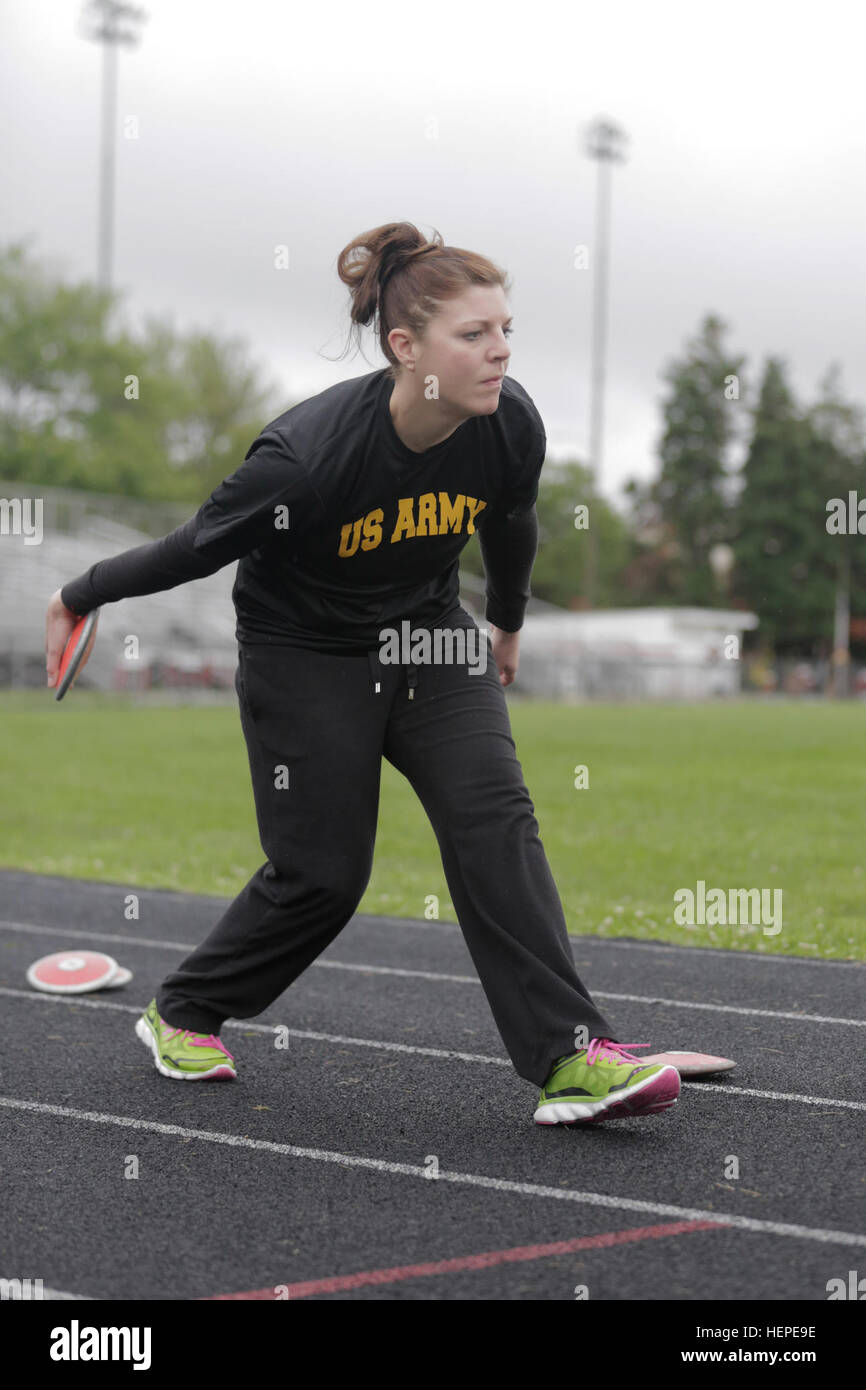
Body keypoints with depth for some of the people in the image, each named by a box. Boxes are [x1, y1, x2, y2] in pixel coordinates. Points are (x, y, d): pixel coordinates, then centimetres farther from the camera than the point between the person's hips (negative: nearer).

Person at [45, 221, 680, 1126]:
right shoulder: (308, 453, -32)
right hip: (303, 653, -4)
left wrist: (508, 622, 24)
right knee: (323, 872, -1)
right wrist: (81, 596, -3)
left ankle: (568, 1058, -14)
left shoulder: (511, 426, -17)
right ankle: (182, 1014, 24)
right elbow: (197, 548, -15)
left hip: (430, 640, 4)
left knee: (494, 818, -13)